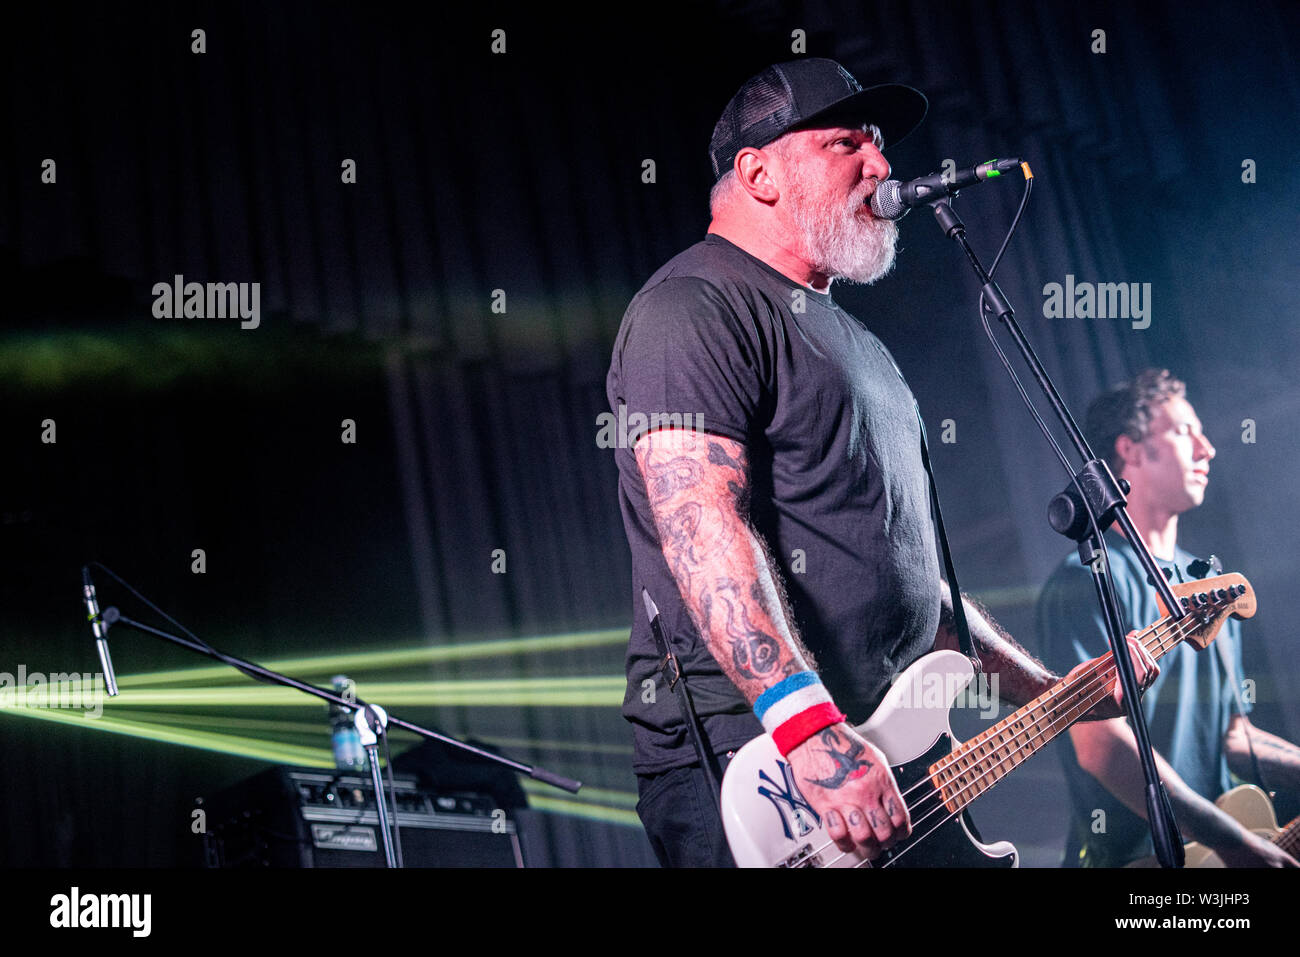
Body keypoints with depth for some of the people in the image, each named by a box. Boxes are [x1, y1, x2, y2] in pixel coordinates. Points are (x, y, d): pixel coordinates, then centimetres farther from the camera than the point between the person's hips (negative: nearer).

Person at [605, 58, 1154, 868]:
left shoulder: (848, 336, 25)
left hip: (890, 762, 9)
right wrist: (809, 725, -33)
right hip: (744, 767, -9)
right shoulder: (695, 309, -7)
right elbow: (703, 530, -22)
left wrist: (1044, 692, 23)